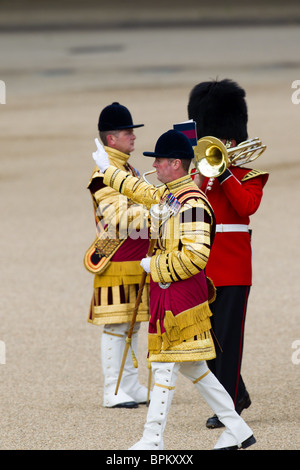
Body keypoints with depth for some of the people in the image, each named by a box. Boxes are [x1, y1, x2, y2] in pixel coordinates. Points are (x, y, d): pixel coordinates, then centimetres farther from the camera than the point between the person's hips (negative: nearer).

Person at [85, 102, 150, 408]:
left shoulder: (128, 170, 16)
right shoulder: (105, 173, -14)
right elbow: (118, 218, -22)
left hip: (137, 262, 9)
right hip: (116, 263, -9)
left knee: (132, 323, 12)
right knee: (115, 325, -6)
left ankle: (131, 386, 18)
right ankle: (113, 391, -3)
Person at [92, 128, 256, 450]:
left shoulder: (191, 203, -19)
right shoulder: (166, 195, 10)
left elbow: (196, 255, -27)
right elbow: (140, 191, 33)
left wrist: (154, 265, -16)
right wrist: (107, 169, 43)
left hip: (181, 289, -10)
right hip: (167, 291, 10)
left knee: (166, 365, -5)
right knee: (190, 366, 12)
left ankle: (152, 441, -1)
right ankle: (237, 431, 15)